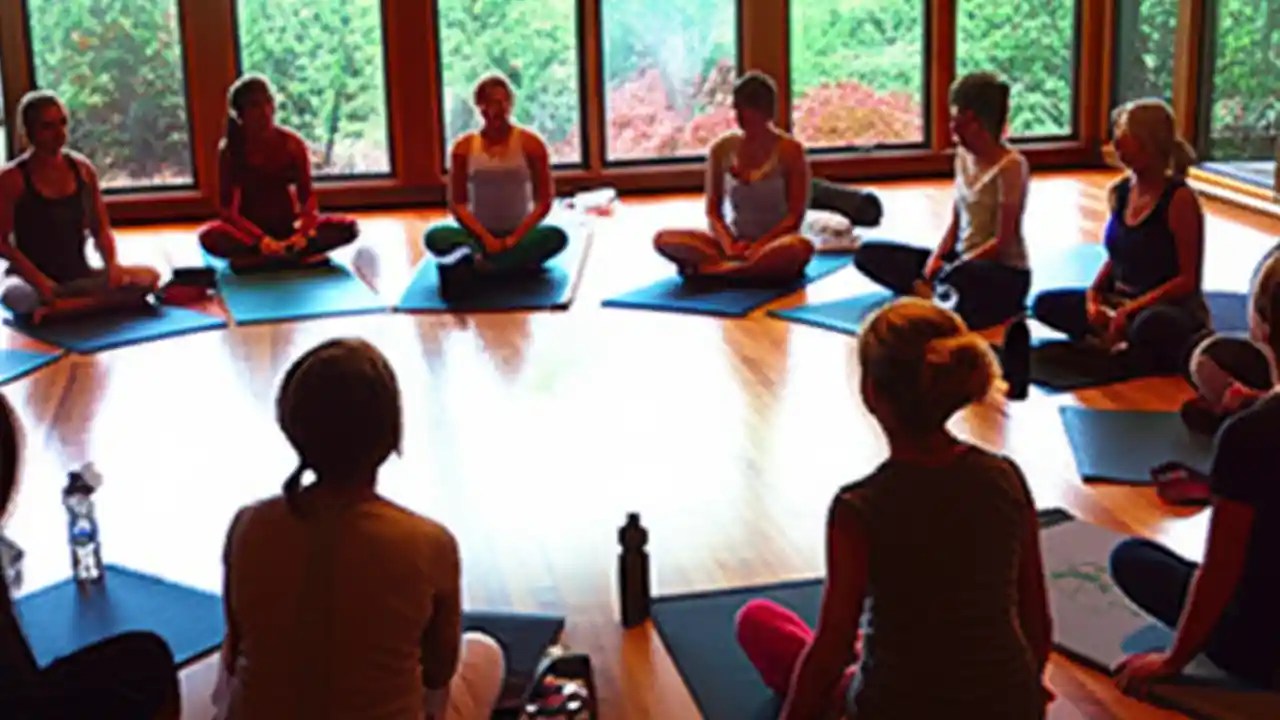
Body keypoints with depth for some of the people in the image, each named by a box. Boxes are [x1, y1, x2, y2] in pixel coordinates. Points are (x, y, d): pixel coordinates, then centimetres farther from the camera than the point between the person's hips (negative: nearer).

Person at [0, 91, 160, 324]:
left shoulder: (83, 169, 5)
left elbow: (101, 229, 9)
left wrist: (112, 265, -10)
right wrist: (39, 280, -23)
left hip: (79, 277, 3)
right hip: (33, 278, -3)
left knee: (148, 278, -19)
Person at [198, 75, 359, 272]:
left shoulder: (292, 143, -6)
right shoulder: (231, 149, -11)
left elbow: (307, 197, -8)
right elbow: (228, 209, -15)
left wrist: (303, 232, -29)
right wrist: (261, 239, -32)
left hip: (288, 226, 2)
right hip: (251, 229, -2)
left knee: (348, 227, -23)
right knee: (209, 236, -35)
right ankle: (299, 257, -33)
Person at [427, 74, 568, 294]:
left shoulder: (531, 143, -3)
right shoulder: (464, 147, -1)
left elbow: (543, 201, -5)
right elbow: (457, 204, -2)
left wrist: (515, 238, -17)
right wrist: (485, 238, -17)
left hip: (519, 233, -1)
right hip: (479, 235, 1)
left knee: (556, 236, -31)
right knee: (434, 236, -26)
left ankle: (471, 265, -42)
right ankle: (516, 262, -45)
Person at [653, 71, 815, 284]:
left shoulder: (789, 150, -7)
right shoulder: (722, 149, 2)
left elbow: (795, 215, -9)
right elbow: (713, 211, 4)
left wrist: (759, 246, -21)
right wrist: (728, 244, -15)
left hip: (774, 245, -2)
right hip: (736, 244, 3)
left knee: (801, 248, -40)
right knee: (664, 240, -19)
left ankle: (709, 270, -32)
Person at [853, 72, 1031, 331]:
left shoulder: (1010, 165, -16)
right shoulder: (963, 156, 7)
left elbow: (1002, 242, -18)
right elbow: (955, 223, 11)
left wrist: (948, 270, -19)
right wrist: (936, 258, -8)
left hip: (1006, 273, -8)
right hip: (964, 261, 8)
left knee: (960, 278, -45)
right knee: (869, 254, -4)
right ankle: (937, 294, -23)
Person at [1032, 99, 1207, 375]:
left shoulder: (1179, 199, -16)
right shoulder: (1119, 192, 4)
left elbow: (1189, 280, -16)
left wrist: (1132, 310, -23)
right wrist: (1094, 294, -4)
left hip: (1174, 309, -7)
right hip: (1120, 301, 7)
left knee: (1149, 325, -41)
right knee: (1046, 305, -9)